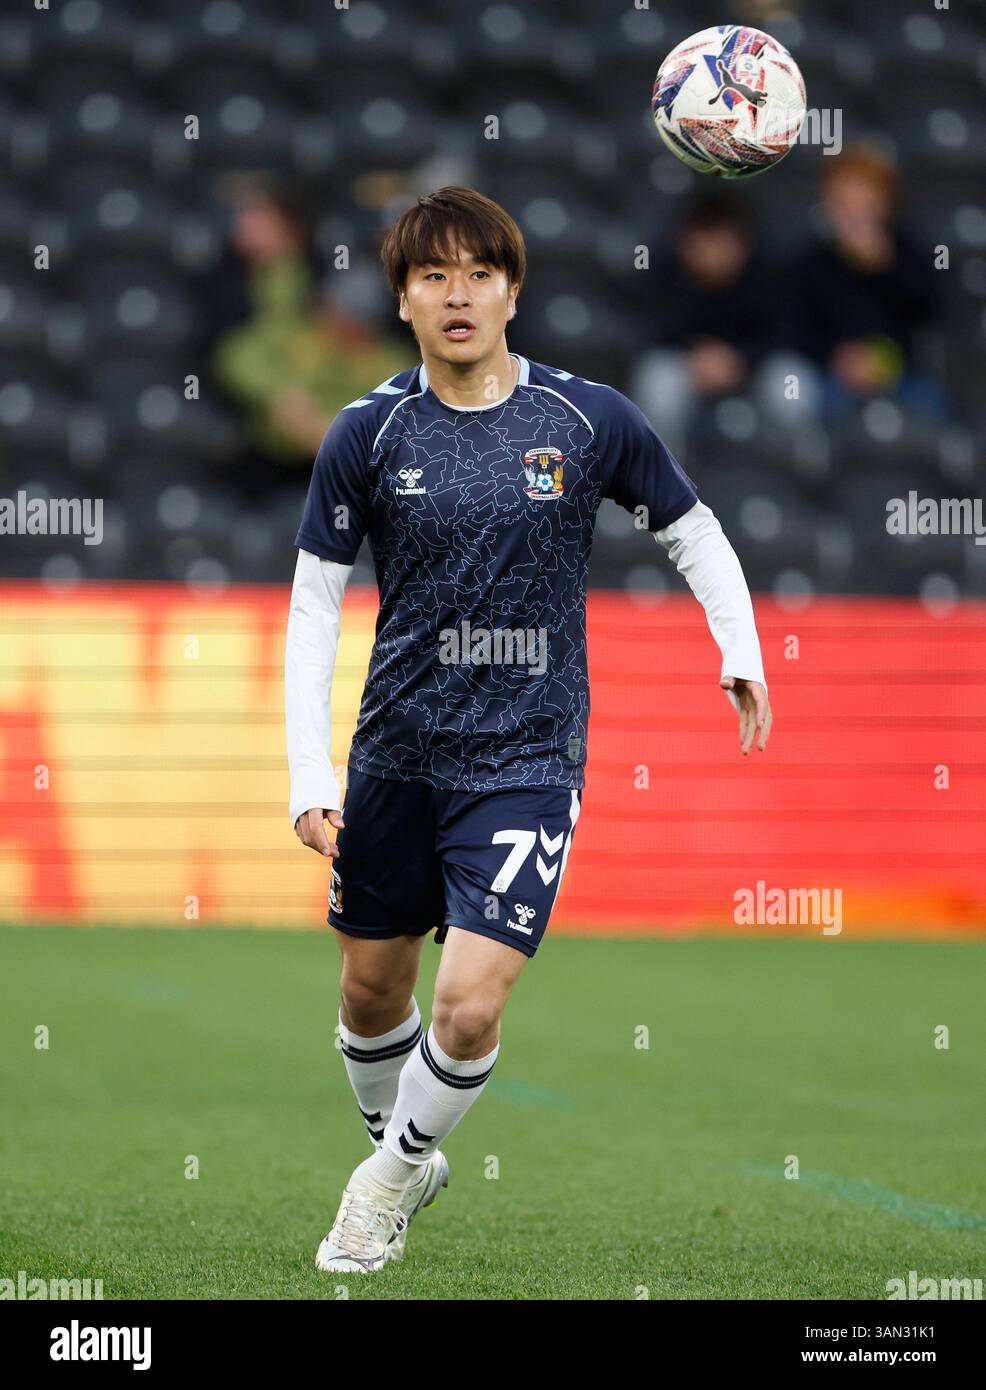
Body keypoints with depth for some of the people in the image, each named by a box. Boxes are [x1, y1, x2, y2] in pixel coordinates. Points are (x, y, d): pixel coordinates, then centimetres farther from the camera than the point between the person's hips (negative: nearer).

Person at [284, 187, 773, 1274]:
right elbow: (313, 604, -1)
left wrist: (741, 655, -3)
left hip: (526, 762, -2)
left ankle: (391, 1175, 14)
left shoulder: (590, 419, -5)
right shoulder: (367, 433, -4)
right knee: (371, 989, 14)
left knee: (469, 1006, -14)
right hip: (394, 757, 2)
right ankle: (404, 1152, 42)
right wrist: (310, 775, -9)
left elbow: (691, 530, 10)